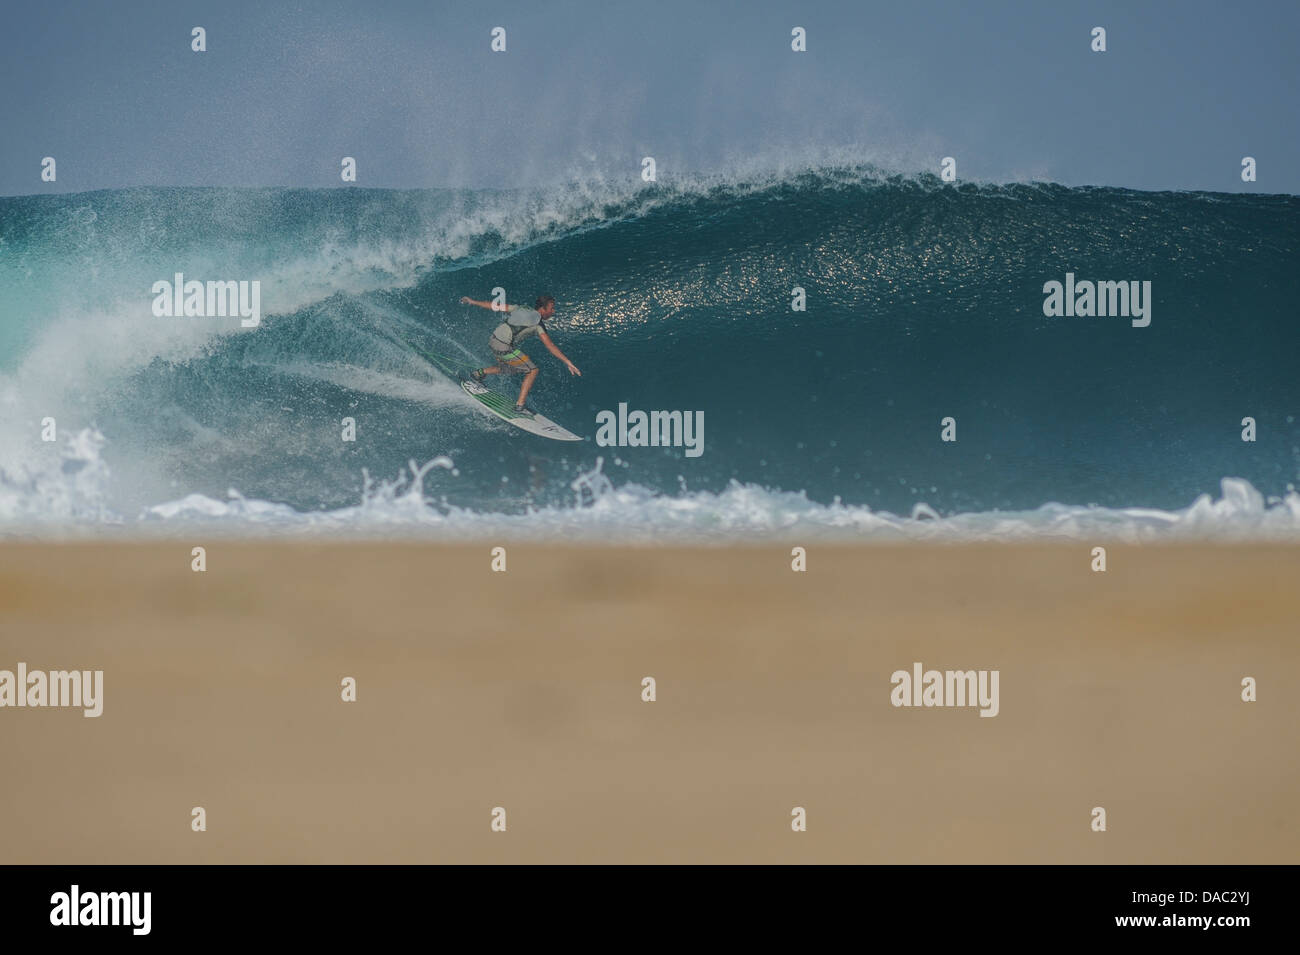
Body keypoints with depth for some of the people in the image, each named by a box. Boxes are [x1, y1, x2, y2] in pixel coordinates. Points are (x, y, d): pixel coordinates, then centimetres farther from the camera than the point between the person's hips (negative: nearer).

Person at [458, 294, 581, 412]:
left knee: (511, 368, 30)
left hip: (492, 340, 8)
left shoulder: (519, 309, 13)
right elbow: (550, 346, -15)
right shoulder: (538, 325, -5)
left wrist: (472, 302, 24)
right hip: (504, 348, -8)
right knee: (532, 371, 0)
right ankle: (519, 405, -4)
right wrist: (567, 362, -18)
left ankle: (480, 373, 33)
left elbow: (495, 306, 16)